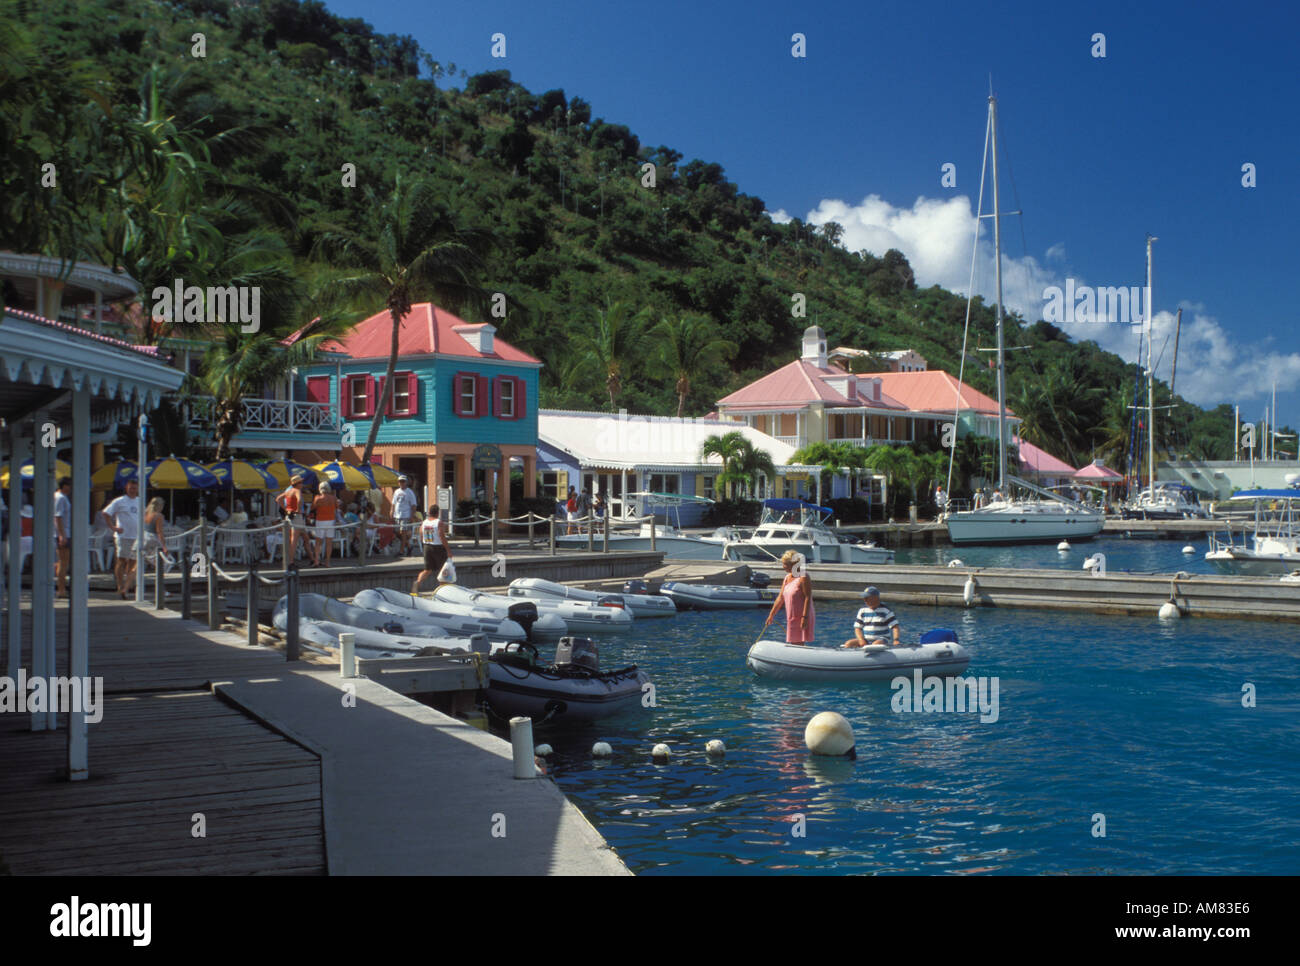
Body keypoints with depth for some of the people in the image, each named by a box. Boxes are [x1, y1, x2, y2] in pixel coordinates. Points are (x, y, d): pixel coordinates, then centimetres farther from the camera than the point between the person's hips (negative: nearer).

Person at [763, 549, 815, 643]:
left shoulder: (803, 577, -13)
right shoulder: (787, 577, 12)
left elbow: (808, 598, -18)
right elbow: (780, 597, 16)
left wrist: (804, 617, -24)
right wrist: (771, 615, 17)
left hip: (802, 618, -8)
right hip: (792, 618, 8)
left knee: (798, 645, -10)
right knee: (793, 644, 9)